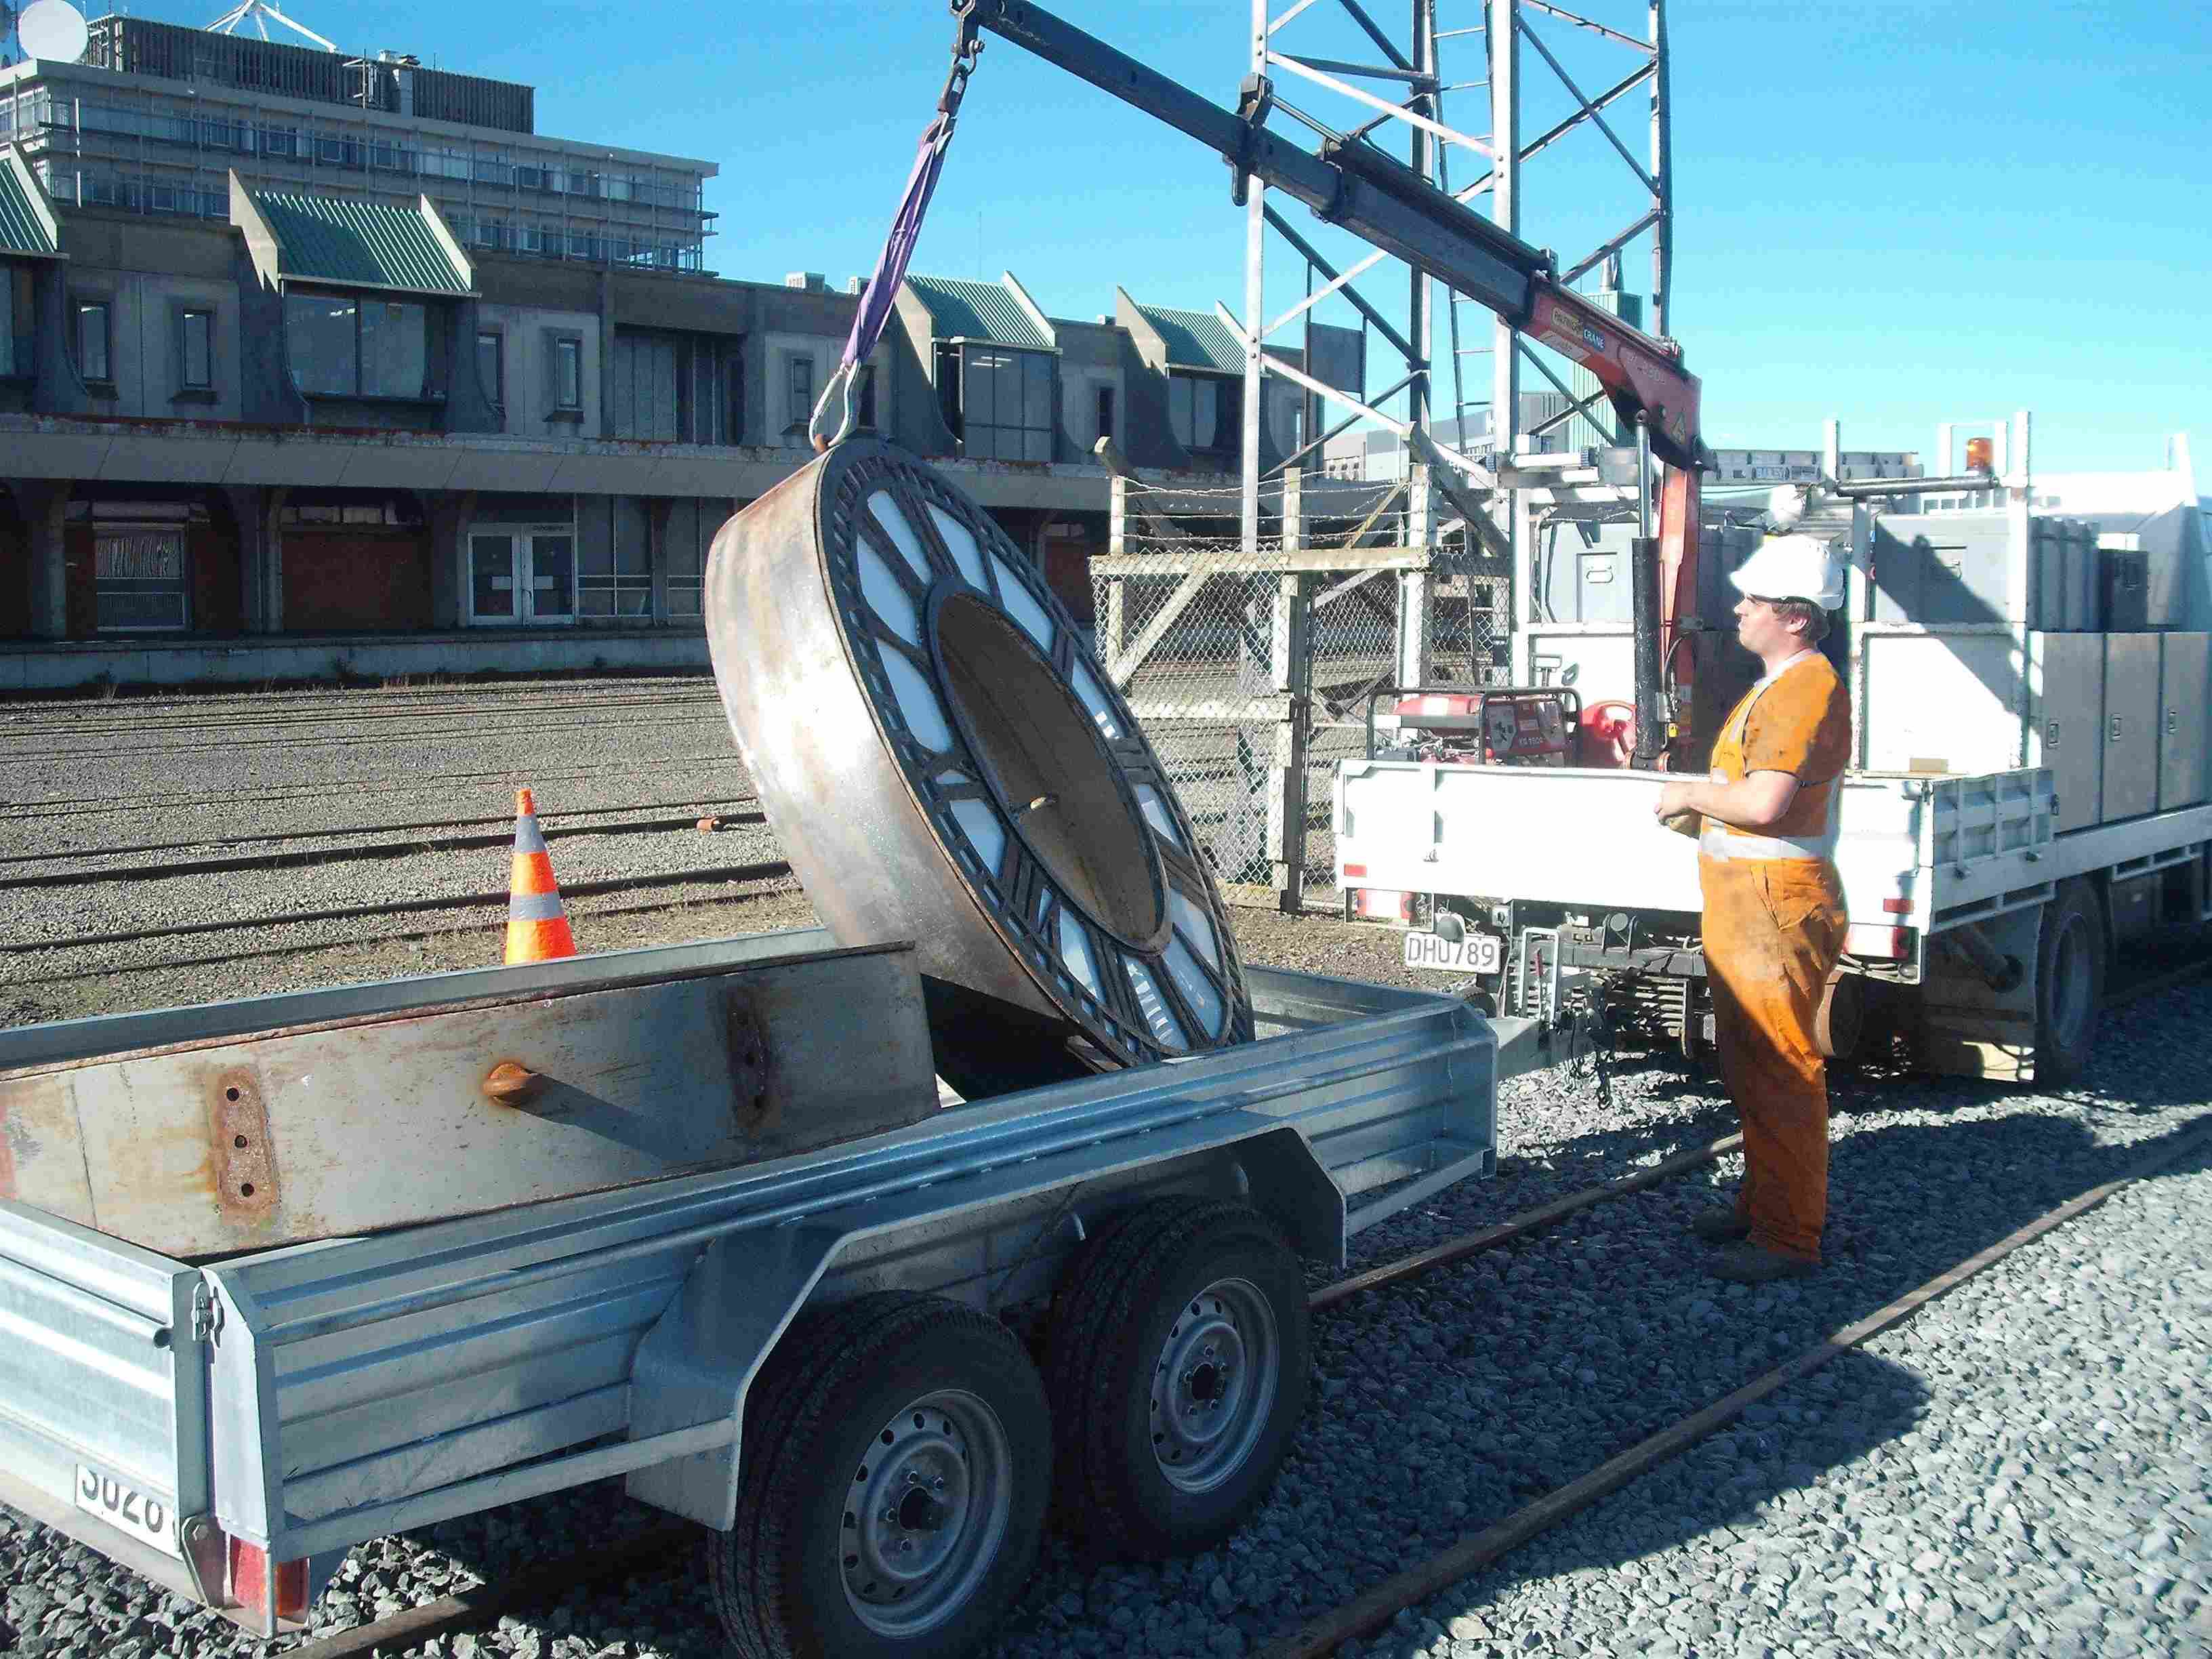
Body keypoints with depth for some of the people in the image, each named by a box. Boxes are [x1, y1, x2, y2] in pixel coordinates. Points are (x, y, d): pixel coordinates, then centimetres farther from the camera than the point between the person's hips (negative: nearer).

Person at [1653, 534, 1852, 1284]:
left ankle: (1790, 1237, -1)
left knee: (1781, 1072, -7)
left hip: (1777, 905, -11)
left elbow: (1763, 802, -26)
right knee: (1748, 1064, 18)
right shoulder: (1778, 685, 19)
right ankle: (1759, 1203, 30)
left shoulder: (1805, 688, -16)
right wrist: (1701, 804, 12)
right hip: (1744, 903, 11)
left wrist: (1691, 795, -10)